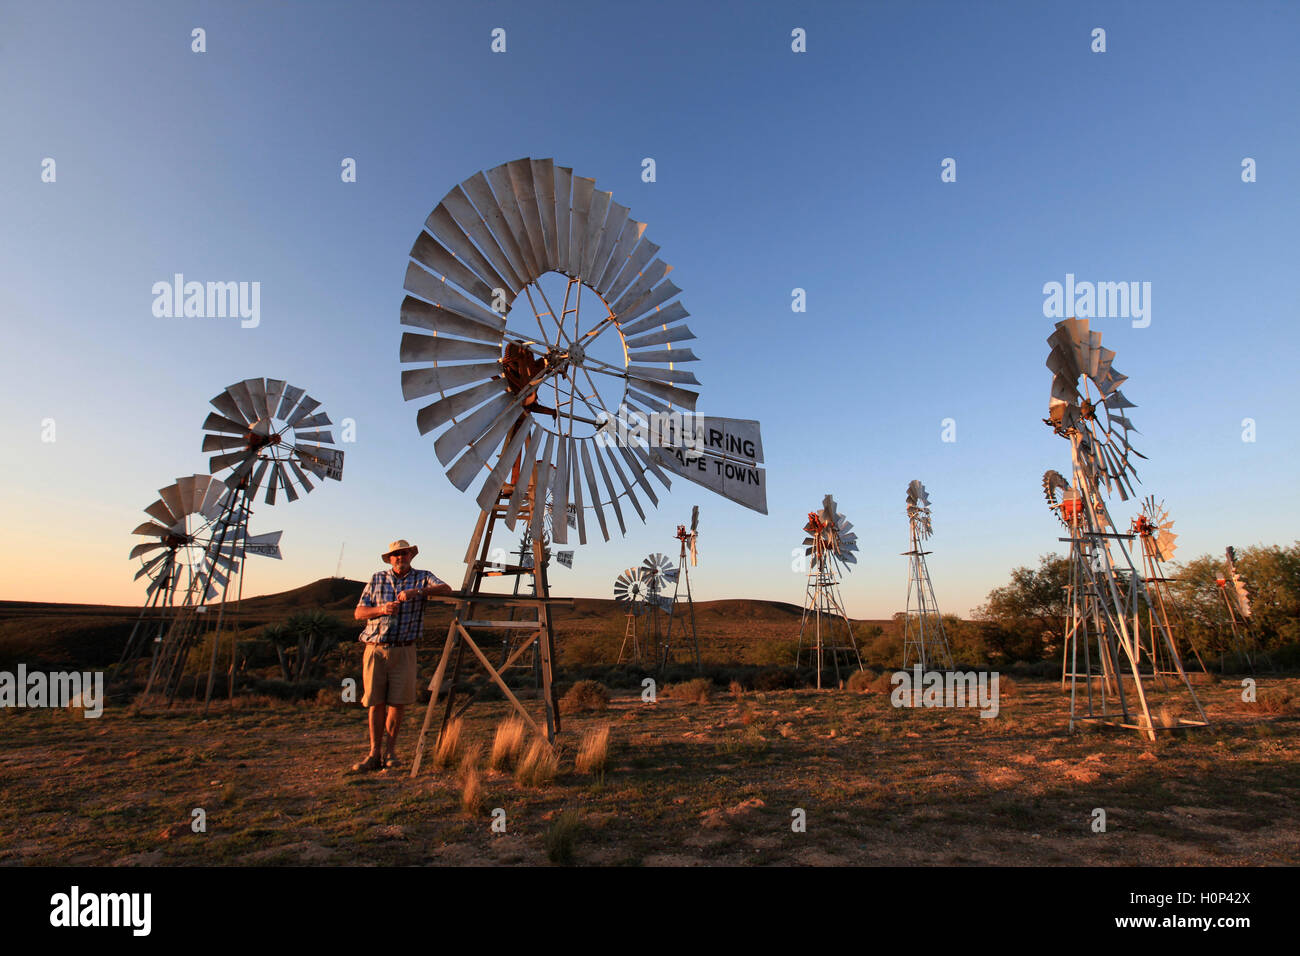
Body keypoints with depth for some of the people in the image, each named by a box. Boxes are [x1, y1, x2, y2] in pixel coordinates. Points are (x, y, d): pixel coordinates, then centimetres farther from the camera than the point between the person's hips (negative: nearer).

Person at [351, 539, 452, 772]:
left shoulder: (423, 578, 6)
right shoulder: (377, 579, 11)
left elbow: (446, 589, -14)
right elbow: (358, 613, 9)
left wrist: (418, 592, -28)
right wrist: (382, 609, -10)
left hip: (403, 650, -1)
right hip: (375, 649, 2)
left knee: (396, 703, 0)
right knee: (376, 703, 3)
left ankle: (389, 752, 14)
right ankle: (374, 754, 12)